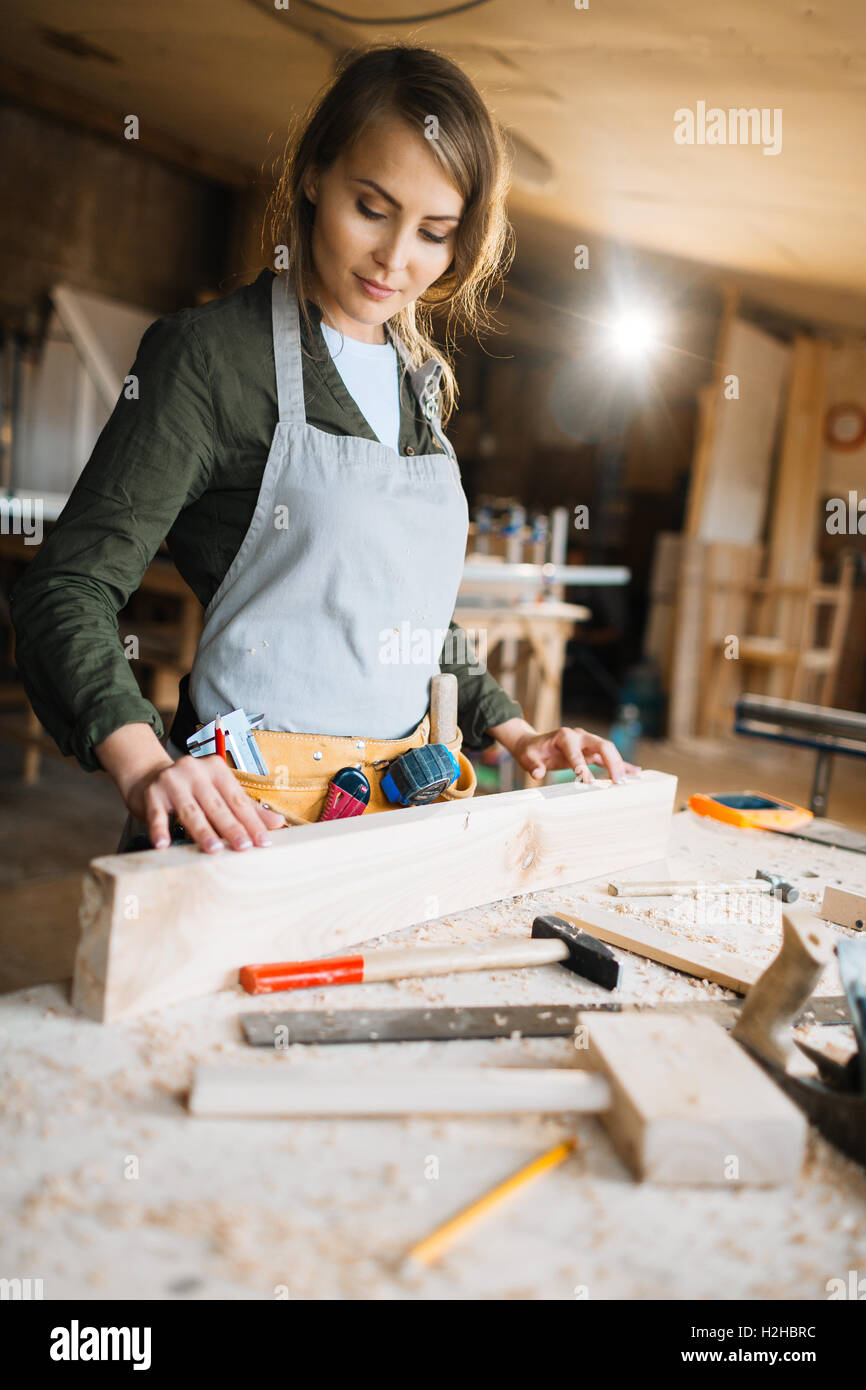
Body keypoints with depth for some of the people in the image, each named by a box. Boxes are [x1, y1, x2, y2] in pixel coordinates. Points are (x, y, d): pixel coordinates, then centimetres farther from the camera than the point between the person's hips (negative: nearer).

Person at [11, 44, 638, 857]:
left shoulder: (421, 379, 13)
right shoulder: (209, 352, -7)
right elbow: (69, 590, -12)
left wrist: (511, 731, 11)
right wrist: (144, 765, -28)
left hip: (403, 794, 5)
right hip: (246, 811, -4)